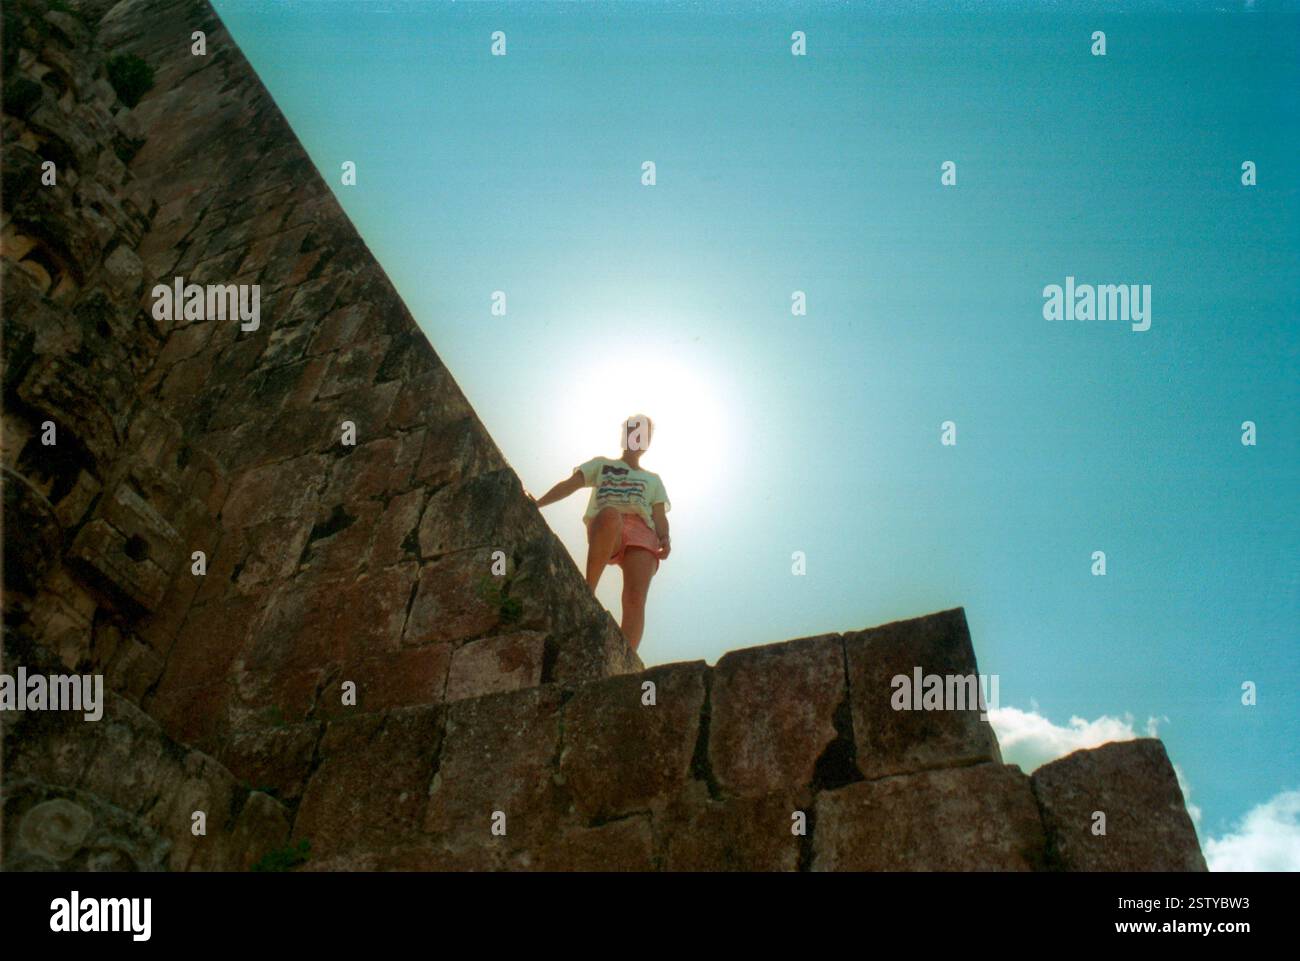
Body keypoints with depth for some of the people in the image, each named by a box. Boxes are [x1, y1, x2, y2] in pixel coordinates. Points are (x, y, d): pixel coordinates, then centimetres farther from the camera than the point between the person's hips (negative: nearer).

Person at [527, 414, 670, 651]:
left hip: (641, 533, 2)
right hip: (604, 531, -2)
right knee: (611, 514, -43)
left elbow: (659, 516, 20)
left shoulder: (653, 480, 35)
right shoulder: (602, 465, 31)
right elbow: (570, 484, 14)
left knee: (635, 599, -26)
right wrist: (538, 503, -6)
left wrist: (665, 539, -5)